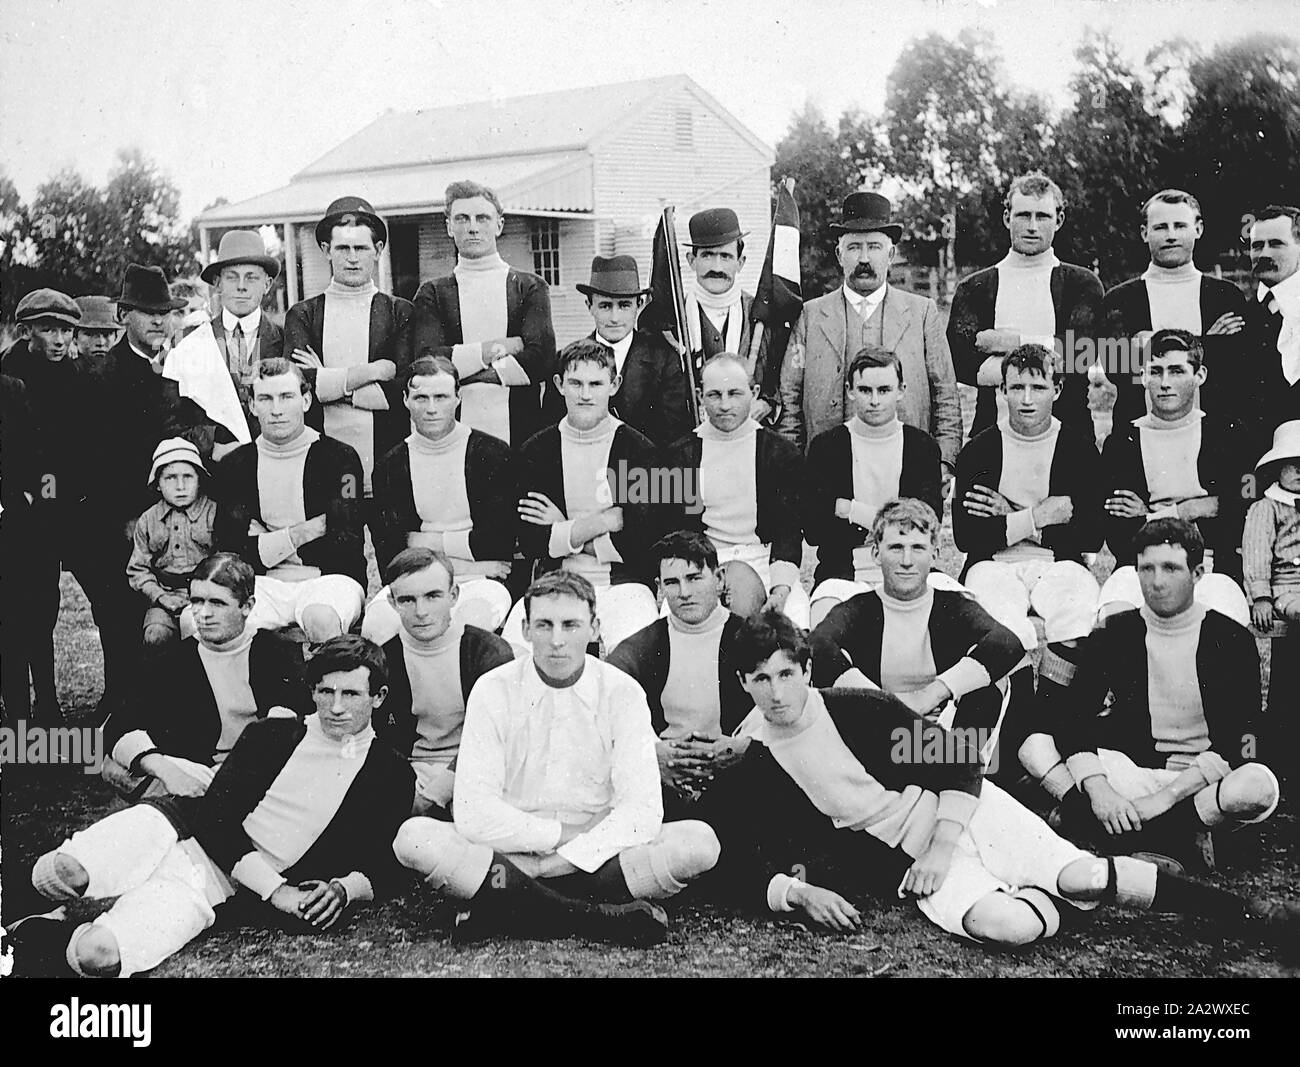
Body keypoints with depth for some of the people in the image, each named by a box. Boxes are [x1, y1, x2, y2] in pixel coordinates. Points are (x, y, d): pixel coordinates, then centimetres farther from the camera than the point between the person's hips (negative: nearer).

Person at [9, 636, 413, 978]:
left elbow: (387, 867, 5)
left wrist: (343, 888, -19)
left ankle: (55, 938, 4)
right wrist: (274, 888, -14)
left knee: (100, 955, -29)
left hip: (216, 881, -2)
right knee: (57, 873, -28)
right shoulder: (271, 735, 6)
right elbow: (216, 816, -2)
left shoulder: (391, 777, 4)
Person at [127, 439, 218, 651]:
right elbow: (138, 569, 15)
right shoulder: (147, 521, 14)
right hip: (165, 596, 2)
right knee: (156, 637, -26)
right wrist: (161, 596, -2)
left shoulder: (214, 513, 4)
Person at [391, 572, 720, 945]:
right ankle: (598, 917, -31)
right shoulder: (493, 691, -3)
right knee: (414, 837, -27)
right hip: (510, 851, 0)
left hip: (598, 856, 0)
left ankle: (513, 909, -24)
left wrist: (568, 856, -20)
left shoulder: (623, 693, -2)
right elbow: (473, 813, -11)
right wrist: (560, 834, -13)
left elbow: (642, 811, -11)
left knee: (699, 841, -25)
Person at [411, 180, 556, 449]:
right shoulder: (432, 294, 11)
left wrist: (462, 372, -3)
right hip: (453, 435, 0)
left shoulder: (530, 288, 10)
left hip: (520, 431, 0)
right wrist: (499, 348, -6)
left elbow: (542, 361, -4)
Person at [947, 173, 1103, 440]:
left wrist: (1012, 342, -6)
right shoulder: (974, 287, 9)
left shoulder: (1082, 284, 10)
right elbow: (961, 363, -4)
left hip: (1067, 429, 0)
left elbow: (1084, 353, -6)